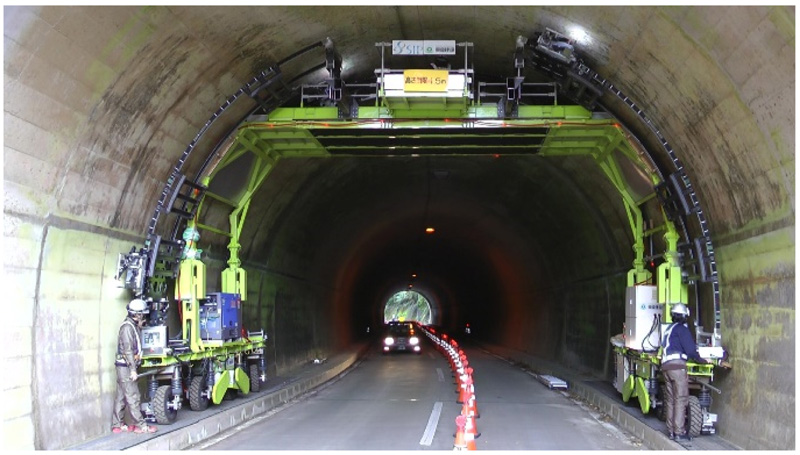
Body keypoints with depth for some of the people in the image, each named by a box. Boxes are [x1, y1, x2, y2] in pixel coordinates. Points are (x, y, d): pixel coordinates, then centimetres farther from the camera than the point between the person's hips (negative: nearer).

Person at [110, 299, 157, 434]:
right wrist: (133, 370, -21)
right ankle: (141, 425, -4)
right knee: (132, 397, -6)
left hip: (127, 367, 10)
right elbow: (128, 350, -19)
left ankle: (117, 425, 16)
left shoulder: (134, 326, 15)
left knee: (121, 397, 11)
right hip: (125, 366, -10)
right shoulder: (127, 327, -15)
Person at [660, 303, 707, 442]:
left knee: (670, 400, 10)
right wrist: (700, 360, 5)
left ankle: (671, 431, 11)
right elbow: (690, 349, -9)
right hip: (677, 365, -8)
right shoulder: (682, 328, -2)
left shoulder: (668, 329, 23)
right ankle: (679, 432, -11)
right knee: (681, 399, -8)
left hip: (665, 366, 8)